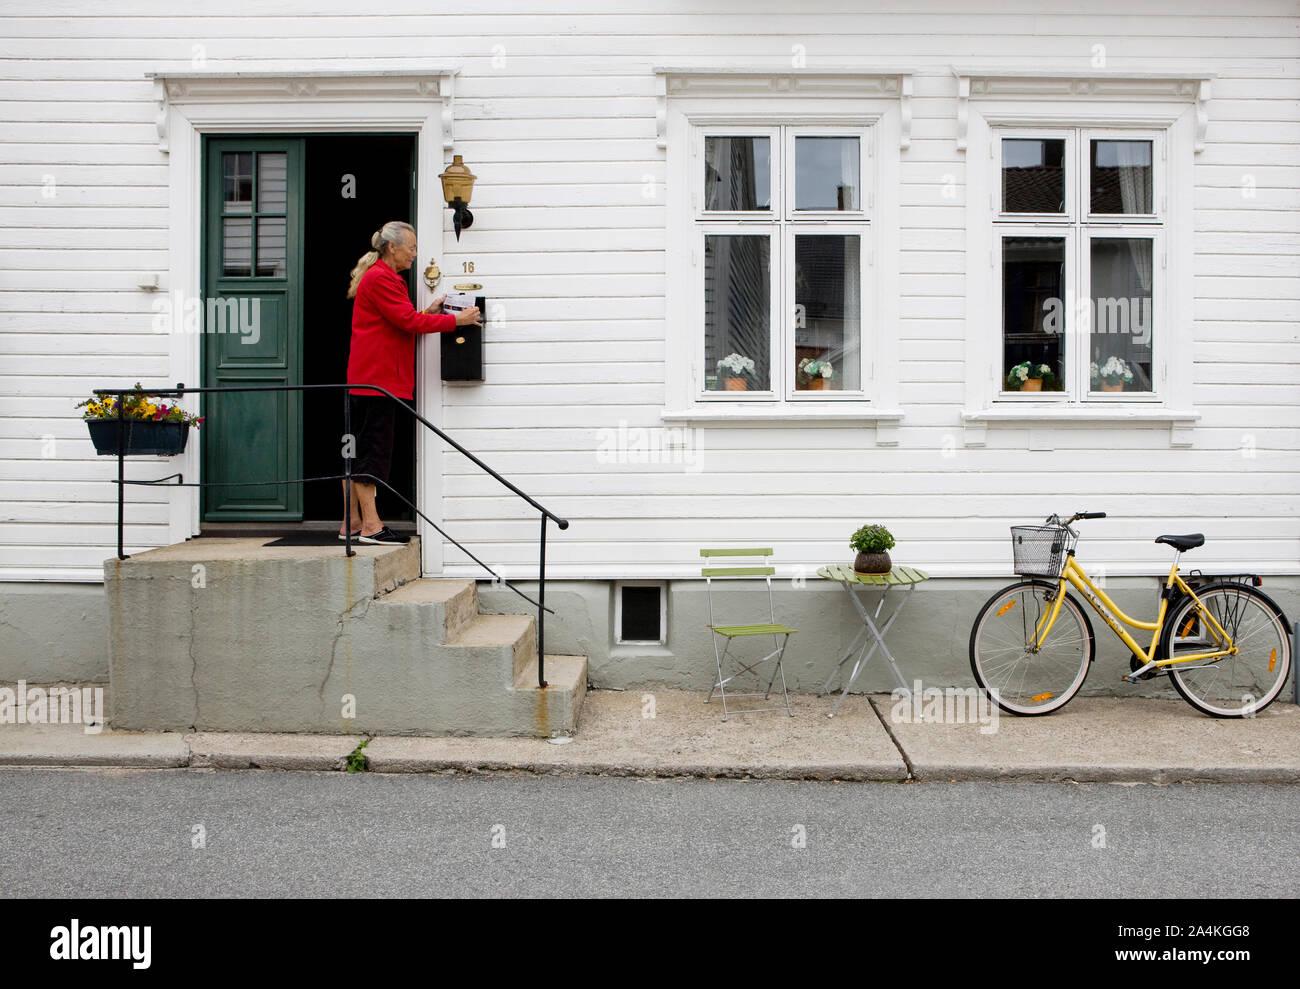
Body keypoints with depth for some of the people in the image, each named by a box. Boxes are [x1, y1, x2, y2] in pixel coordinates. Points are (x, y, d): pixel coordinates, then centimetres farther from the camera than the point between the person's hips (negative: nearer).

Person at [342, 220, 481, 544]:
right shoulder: (380, 278, -10)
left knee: (359, 450, 10)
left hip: (367, 379, 11)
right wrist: (456, 320, -14)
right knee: (373, 449, -10)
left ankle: (351, 524, 14)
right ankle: (371, 525, -8)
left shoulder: (385, 278, 23)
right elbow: (407, 321, -17)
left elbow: (399, 323, 18)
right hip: (376, 378, -11)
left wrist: (426, 313, 5)